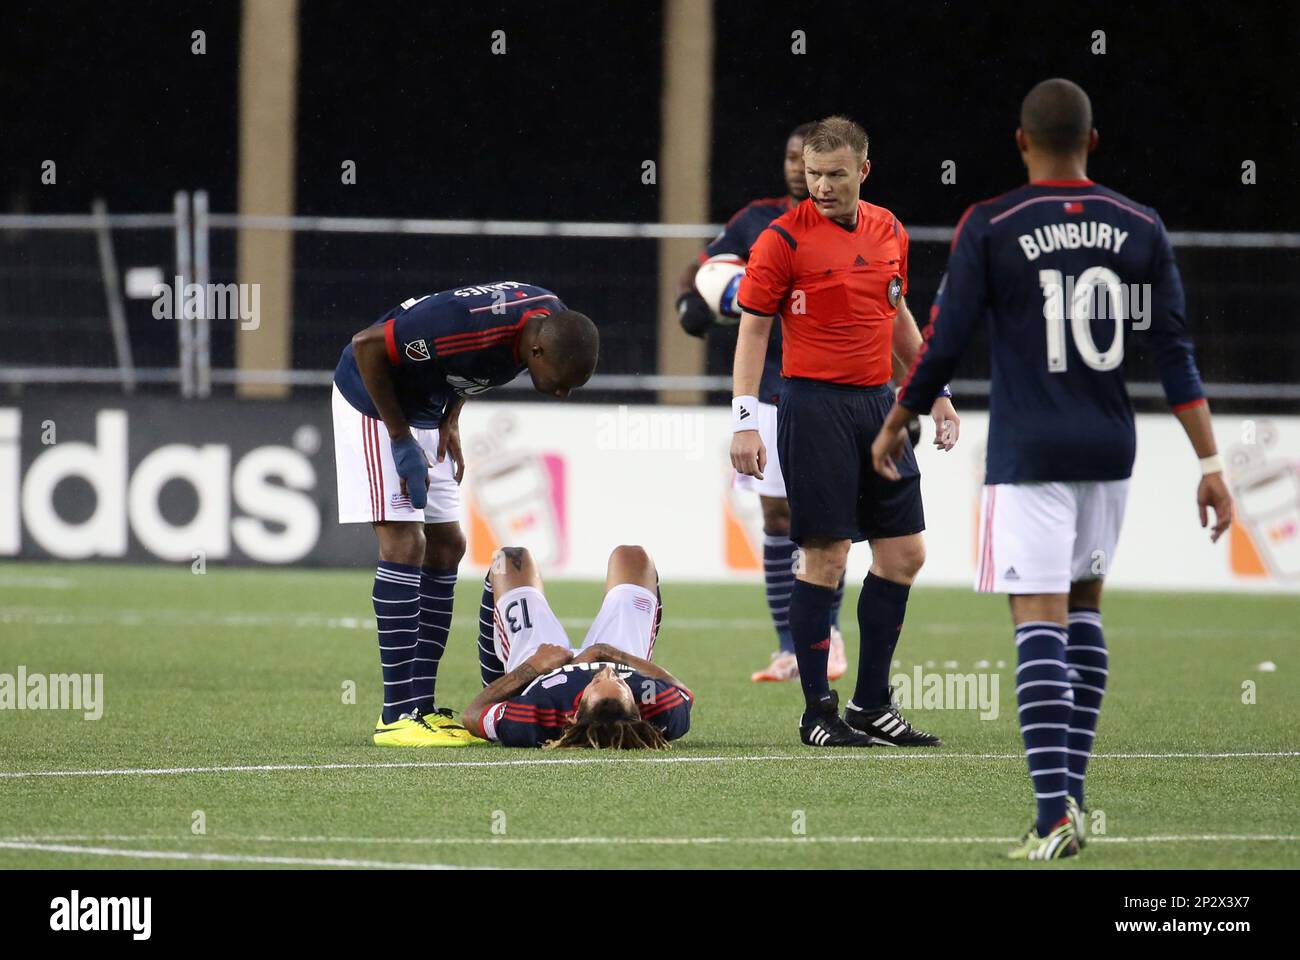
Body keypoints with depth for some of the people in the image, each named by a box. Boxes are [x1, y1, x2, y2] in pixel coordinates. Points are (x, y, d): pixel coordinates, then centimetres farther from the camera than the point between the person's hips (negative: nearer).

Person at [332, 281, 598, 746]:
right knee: (403, 543, -15)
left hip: (424, 407, 9)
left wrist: (450, 420, -1)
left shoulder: (553, 320, -11)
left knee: (446, 545, 5)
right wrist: (402, 442, -20)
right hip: (374, 399, -9)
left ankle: (421, 704, 8)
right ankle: (399, 715, -16)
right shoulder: (471, 325, -37)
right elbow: (367, 345, -26)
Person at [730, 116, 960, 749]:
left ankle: (872, 702, 16)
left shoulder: (889, 232, 9)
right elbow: (752, 328, -6)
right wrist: (745, 419, -13)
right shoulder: (784, 238, -8)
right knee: (824, 558, -7)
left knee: (904, 552, 6)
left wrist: (934, 393, 21)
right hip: (815, 406, -6)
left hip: (878, 404, 6)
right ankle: (818, 713, 1)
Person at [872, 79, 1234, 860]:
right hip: (1109, 451, 4)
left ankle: (1055, 812, -19)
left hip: (1028, 454, -4)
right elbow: (1175, 353, 1)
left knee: (1041, 623, -8)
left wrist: (894, 428, 10)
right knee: (1085, 610, 19)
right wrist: (1211, 463, 2)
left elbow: (945, 344, -5)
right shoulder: (1141, 229, 3)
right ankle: (1072, 793, 18)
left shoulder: (990, 227, -7)